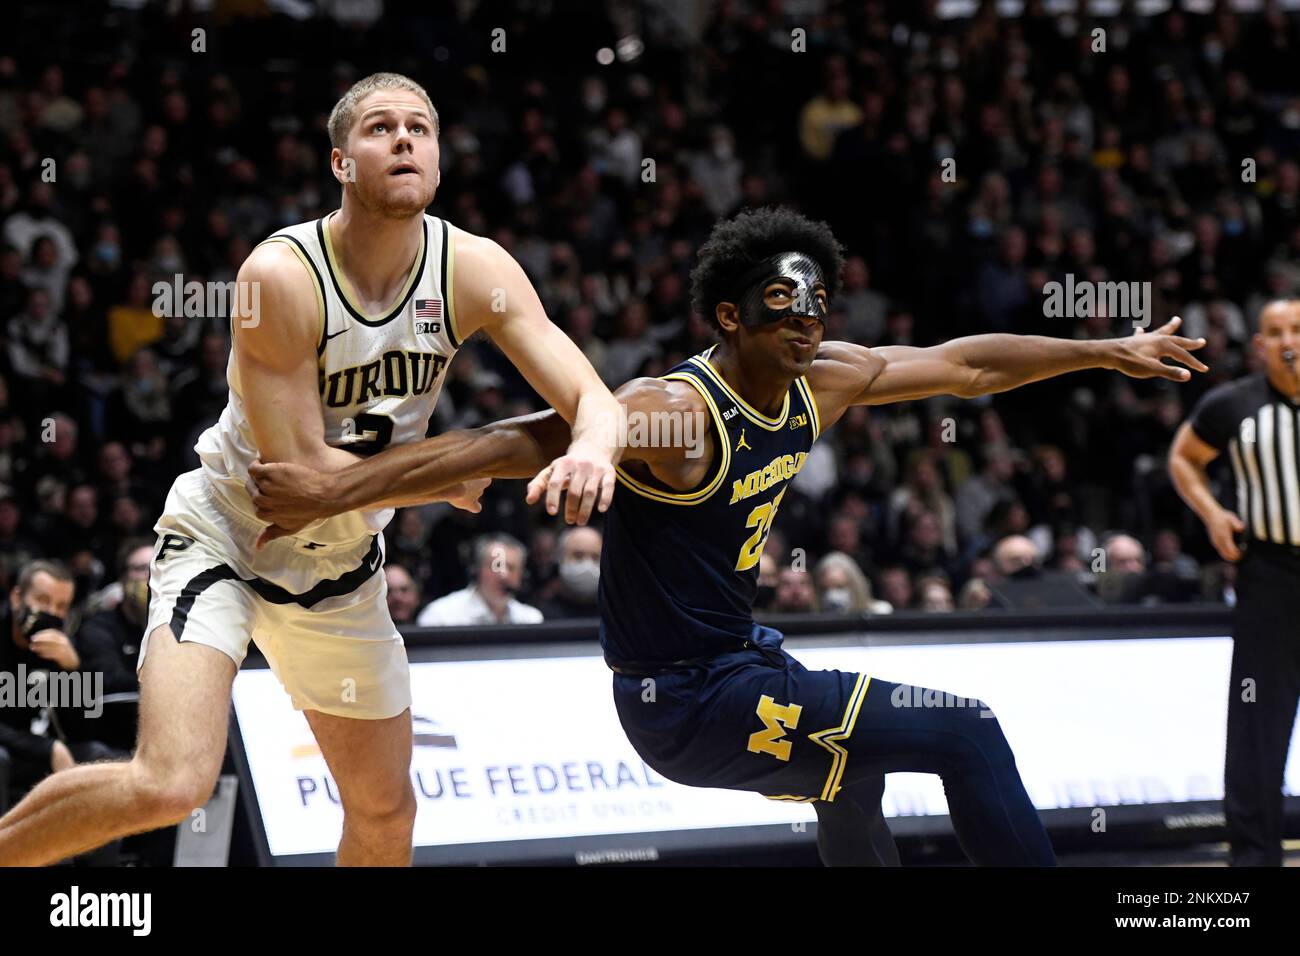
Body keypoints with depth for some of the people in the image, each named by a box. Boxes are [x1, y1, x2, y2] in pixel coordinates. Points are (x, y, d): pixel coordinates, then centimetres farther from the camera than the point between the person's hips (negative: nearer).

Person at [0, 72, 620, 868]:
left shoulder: (474, 271, -13)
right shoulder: (282, 276, -26)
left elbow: (593, 399, -17)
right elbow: (300, 471, -26)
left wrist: (594, 446, -40)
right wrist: (449, 481, -19)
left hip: (341, 566, 6)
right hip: (226, 534, -6)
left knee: (386, 811, 16)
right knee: (172, 784, -26)